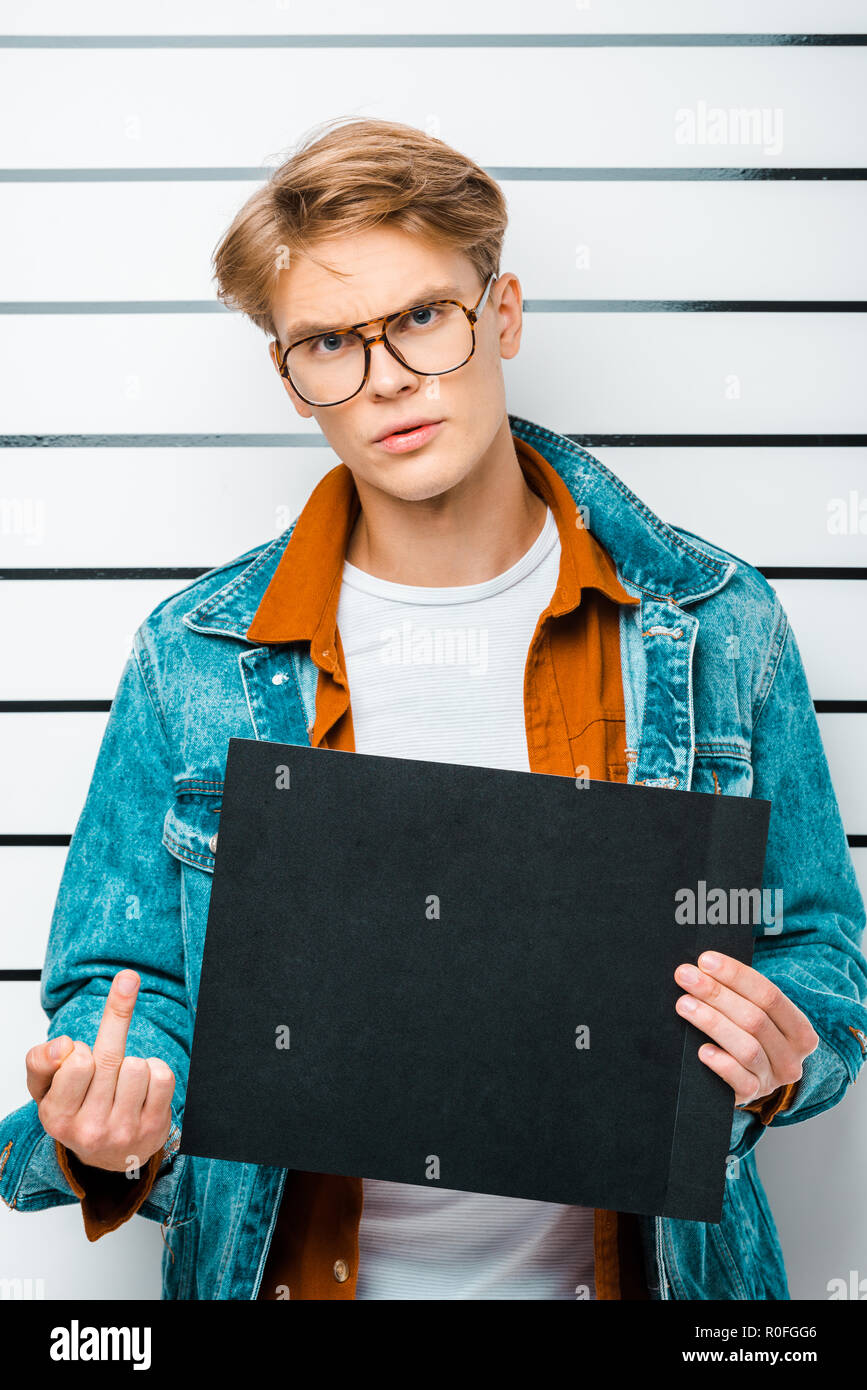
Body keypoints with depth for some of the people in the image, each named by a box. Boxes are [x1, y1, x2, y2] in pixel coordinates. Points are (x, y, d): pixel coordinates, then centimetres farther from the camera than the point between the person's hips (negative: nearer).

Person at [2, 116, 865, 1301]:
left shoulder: (716, 626, -8)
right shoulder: (194, 659, -8)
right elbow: (125, 978, -2)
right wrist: (102, 1128, -21)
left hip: (610, 1259, 1)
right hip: (297, 1263, 0)